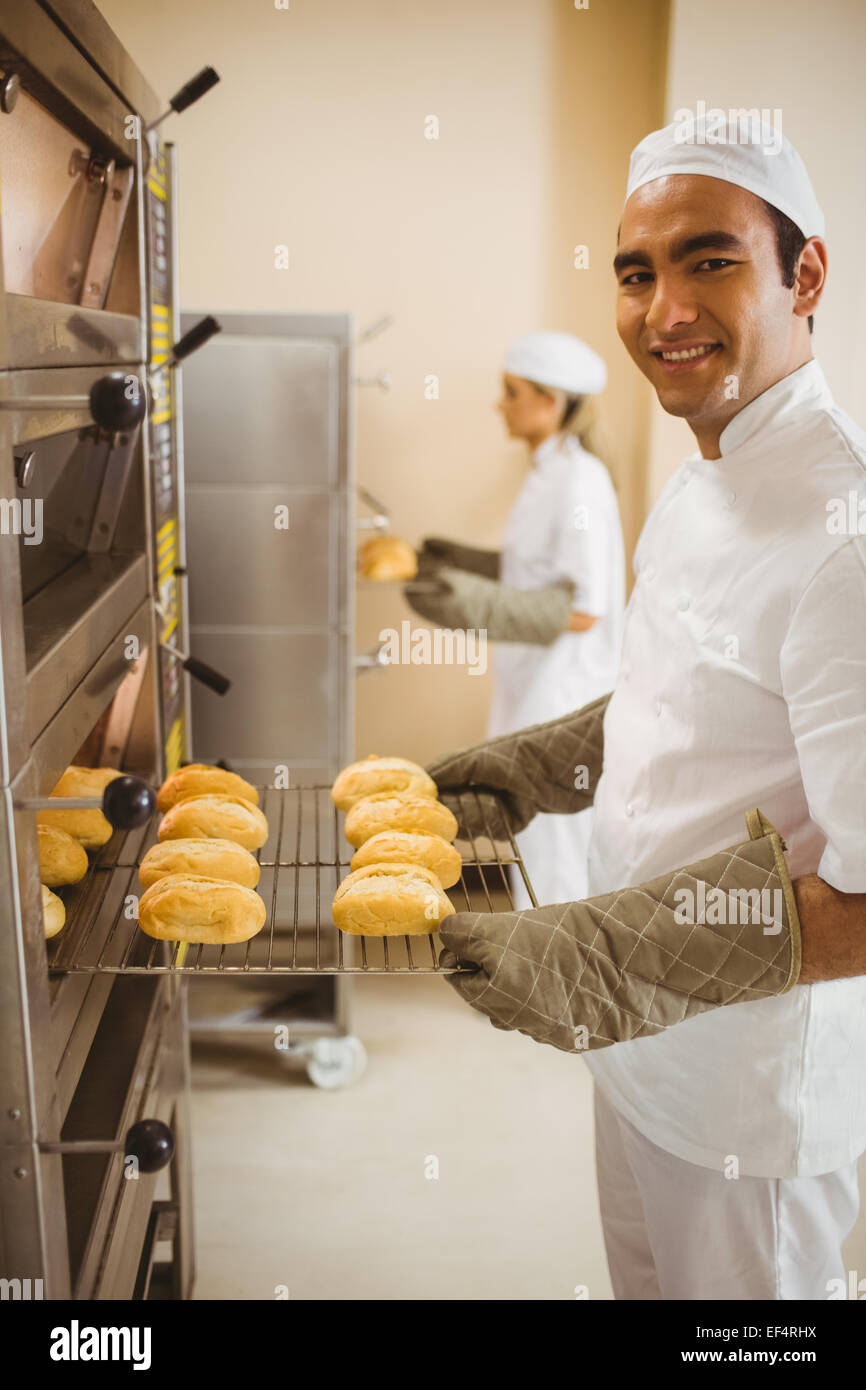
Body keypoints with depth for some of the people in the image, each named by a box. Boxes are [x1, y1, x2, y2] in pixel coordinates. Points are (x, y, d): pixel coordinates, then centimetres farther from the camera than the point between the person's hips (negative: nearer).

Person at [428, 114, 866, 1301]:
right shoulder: (695, 491, 2)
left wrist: (606, 962, -31)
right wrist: (526, 766, 9)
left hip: (759, 1072, -8)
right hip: (641, 1029, 8)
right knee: (643, 1276, 28)